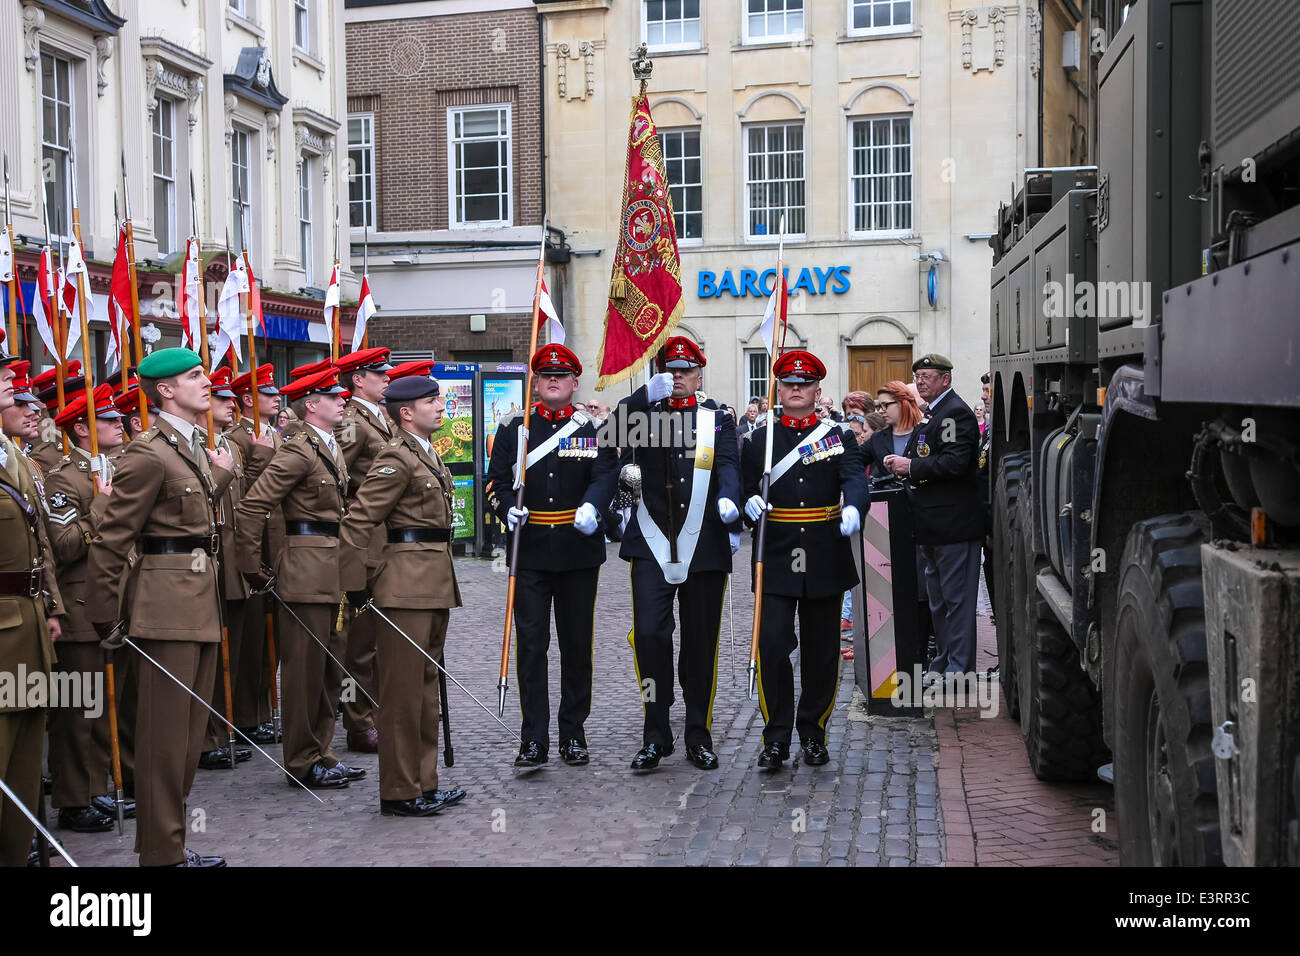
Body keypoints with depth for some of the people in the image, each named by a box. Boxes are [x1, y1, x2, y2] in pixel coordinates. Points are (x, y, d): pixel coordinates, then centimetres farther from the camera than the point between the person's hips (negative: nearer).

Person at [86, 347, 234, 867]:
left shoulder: (196, 448, 15)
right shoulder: (148, 455, -14)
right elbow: (109, 541, -14)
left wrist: (222, 474, 12)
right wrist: (104, 618, -11)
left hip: (201, 599, 9)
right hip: (168, 600, -9)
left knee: (189, 728, 15)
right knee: (166, 730, -2)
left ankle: (172, 840, 25)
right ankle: (162, 852, 7)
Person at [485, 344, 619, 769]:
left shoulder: (595, 430, 5)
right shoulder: (514, 429, 8)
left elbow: (605, 475, -8)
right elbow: (497, 479, 4)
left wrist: (592, 507, -28)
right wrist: (508, 509, -17)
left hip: (578, 552, 0)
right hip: (530, 553, 0)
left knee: (577, 643, 8)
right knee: (531, 643, -2)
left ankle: (573, 734, 19)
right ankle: (534, 738, 4)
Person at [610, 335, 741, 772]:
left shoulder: (718, 419, 11)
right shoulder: (644, 412, 12)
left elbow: (728, 465, -3)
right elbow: (610, 432, -6)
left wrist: (727, 499, -24)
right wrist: (649, 395, -14)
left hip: (704, 547, 0)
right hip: (652, 545, 0)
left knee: (701, 641, 6)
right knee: (649, 633, -10)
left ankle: (699, 737, 17)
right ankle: (656, 736, 0)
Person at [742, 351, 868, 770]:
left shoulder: (839, 437, 6)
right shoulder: (760, 439, 8)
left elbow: (855, 479, -10)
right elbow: (746, 487, 9)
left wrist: (853, 508, -32)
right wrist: (750, 503, -15)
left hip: (825, 561, 1)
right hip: (777, 560, 0)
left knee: (822, 650, 8)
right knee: (772, 644, -10)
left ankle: (812, 732, 23)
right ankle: (776, 737, 1)